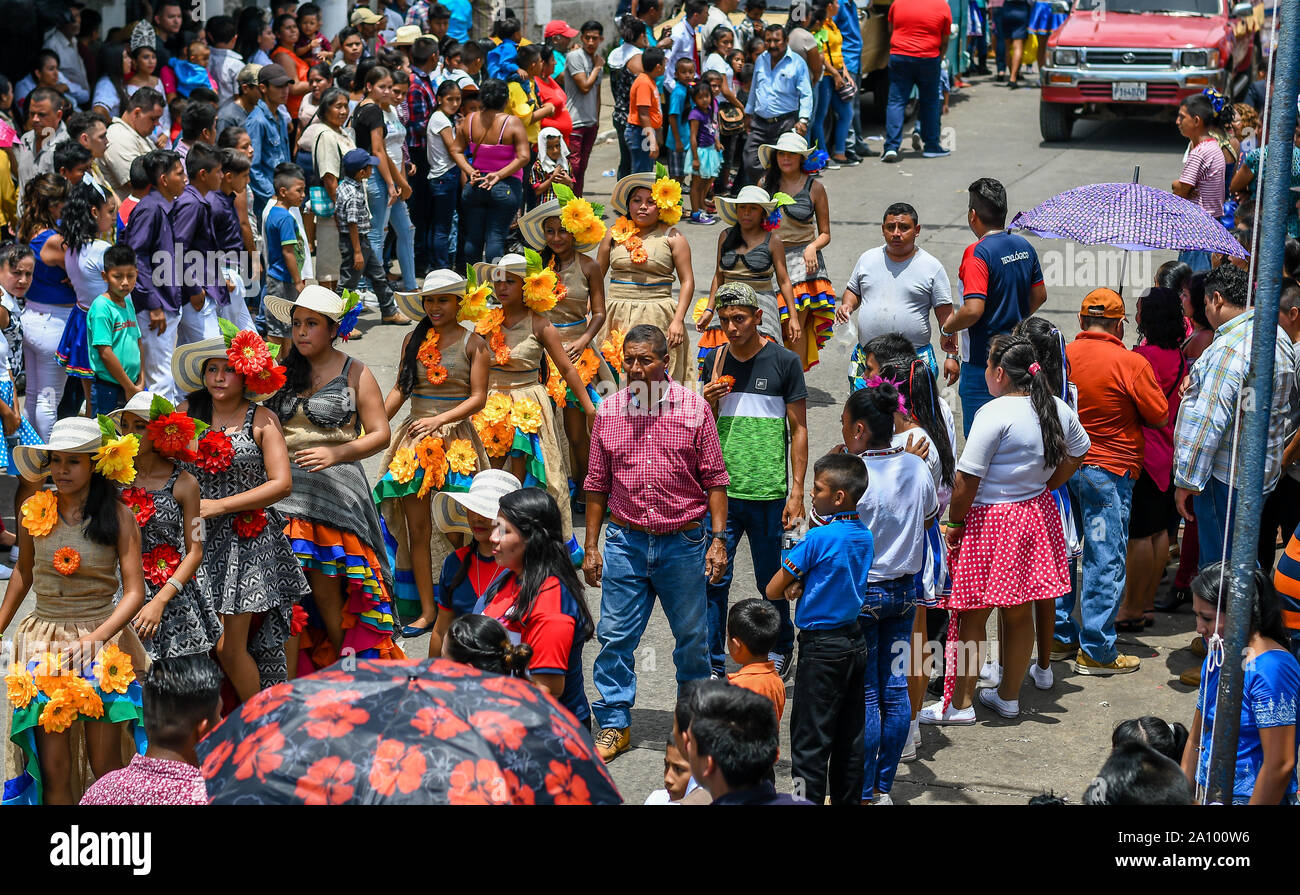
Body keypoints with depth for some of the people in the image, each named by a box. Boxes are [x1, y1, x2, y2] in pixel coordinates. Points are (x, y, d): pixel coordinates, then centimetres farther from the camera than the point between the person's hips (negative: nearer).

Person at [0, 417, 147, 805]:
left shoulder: (118, 516, -6)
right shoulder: (33, 510, 2)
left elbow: (135, 591, -9)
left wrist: (98, 635, -22)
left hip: (103, 643, -2)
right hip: (45, 645, 2)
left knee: (105, 767, -1)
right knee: (54, 768, -1)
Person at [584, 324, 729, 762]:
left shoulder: (693, 408, -4)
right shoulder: (609, 411, 2)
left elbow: (714, 479, -1)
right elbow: (597, 484, 8)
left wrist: (718, 539, -6)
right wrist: (591, 545, 6)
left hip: (683, 543, -1)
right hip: (625, 541, 1)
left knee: (692, 636, 11)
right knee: (616, 635, 2)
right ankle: (614, 724, 14)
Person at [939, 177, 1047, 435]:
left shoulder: (977, 252, -19)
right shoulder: (1024, 246, 5)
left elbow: (973, 309, -27)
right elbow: (1039, 295, 17)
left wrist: (946, 329, -10)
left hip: (983, 359, -8)